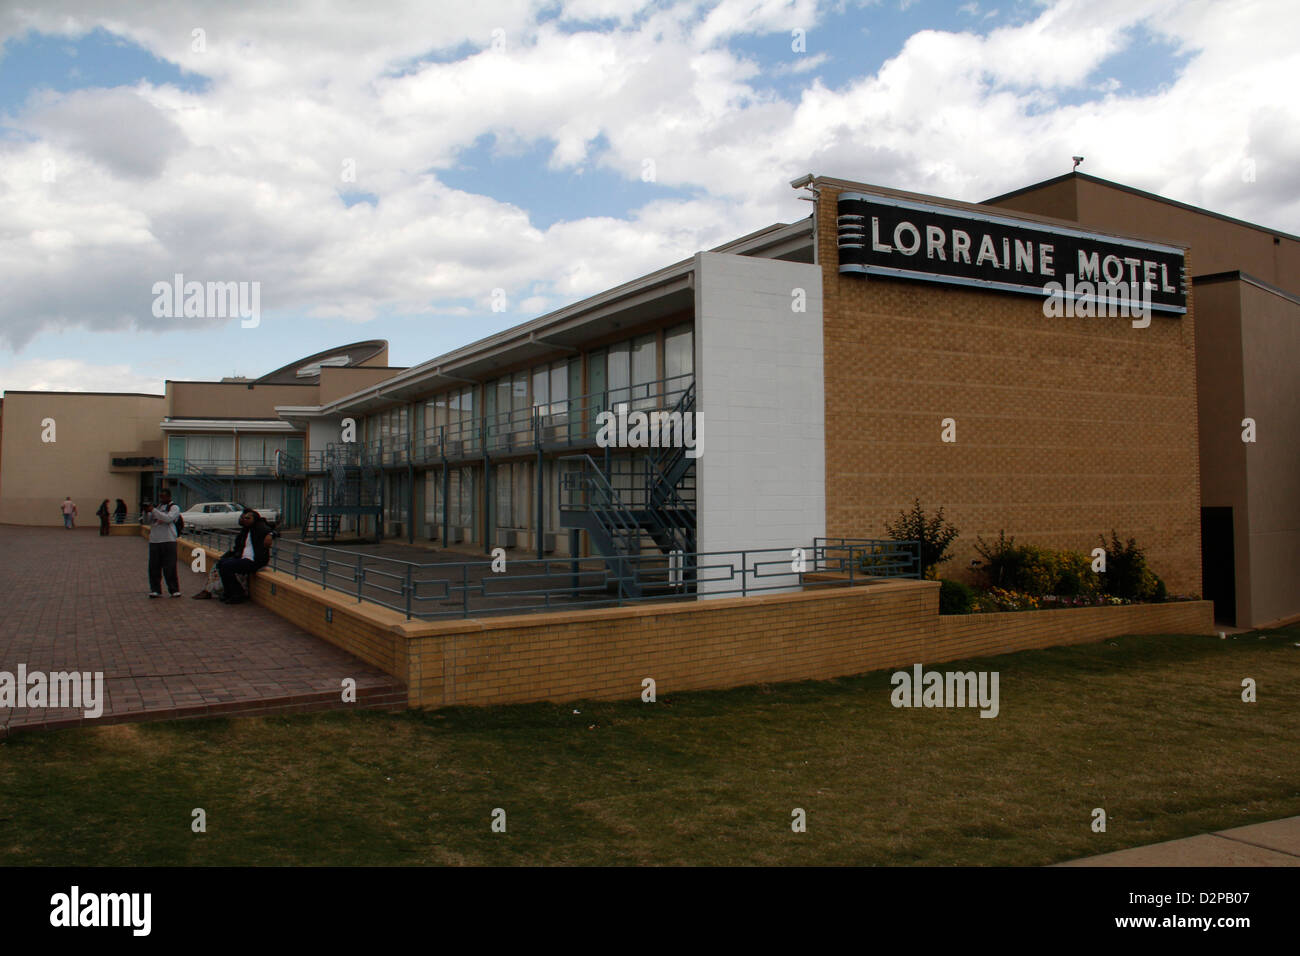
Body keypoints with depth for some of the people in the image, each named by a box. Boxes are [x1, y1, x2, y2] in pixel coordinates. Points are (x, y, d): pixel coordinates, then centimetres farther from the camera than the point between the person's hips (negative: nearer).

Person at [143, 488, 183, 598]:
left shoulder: (174, 508, 3)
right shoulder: (157, 507, 19)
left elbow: (168, 518, -15)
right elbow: (147, 522, 17)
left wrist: (153, 510, -16)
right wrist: (146, 512, -2)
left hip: (168, 540, -5)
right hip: (154, 541, 5)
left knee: (170, 567, -5)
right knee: (154, 567, 4)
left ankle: (174, 590, 2)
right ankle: (155, 590, 11)